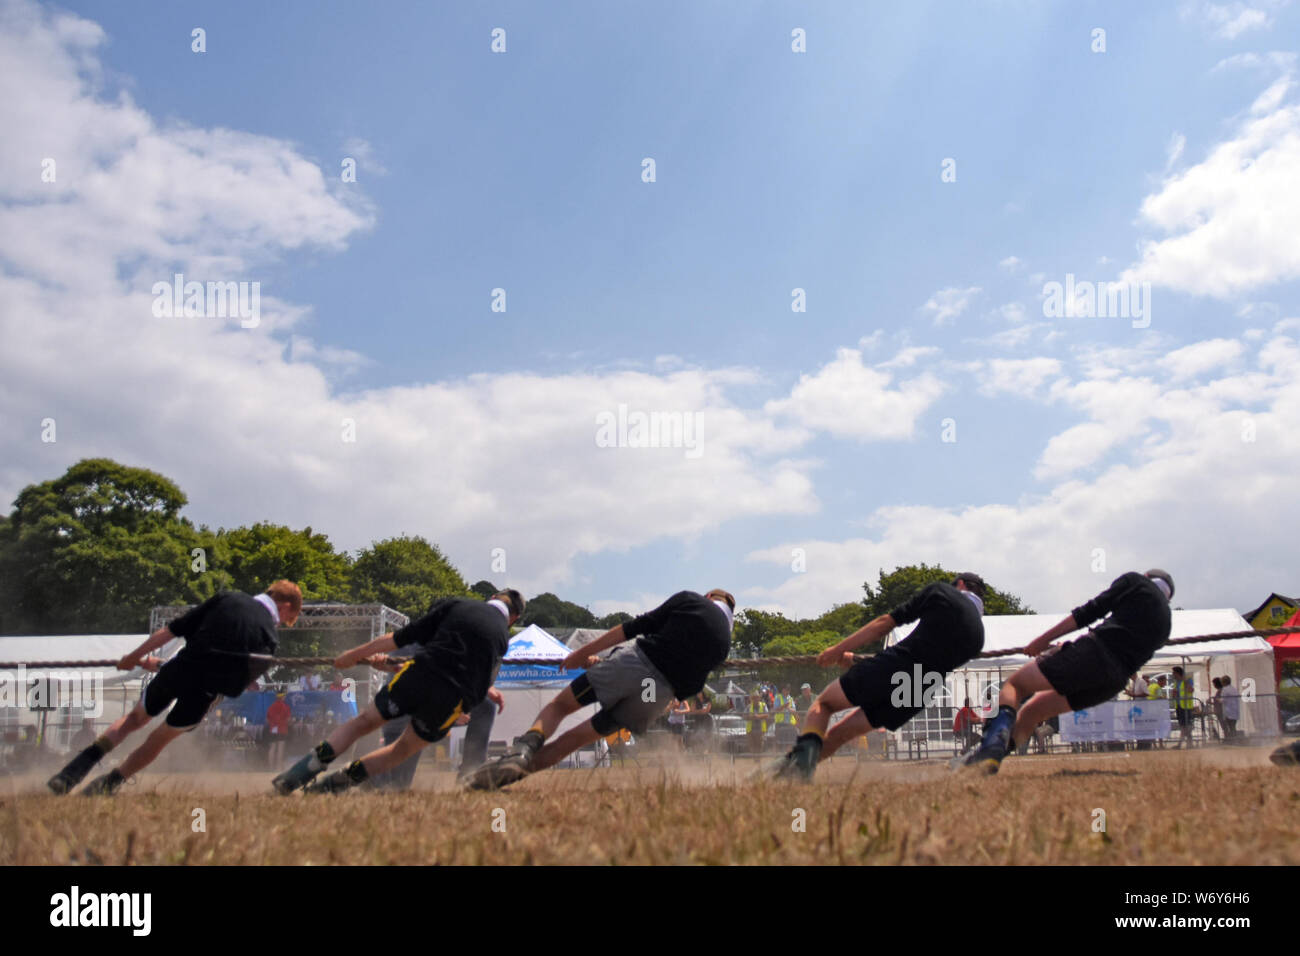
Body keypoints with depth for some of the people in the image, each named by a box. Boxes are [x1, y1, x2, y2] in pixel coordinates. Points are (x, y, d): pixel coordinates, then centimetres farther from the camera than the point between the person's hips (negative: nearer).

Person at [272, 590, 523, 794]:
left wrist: (354, 654, 20)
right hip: (452, 700, 1)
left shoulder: (454, 605, 13)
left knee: (364, 722, 18)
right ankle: (339, 782, 9)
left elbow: (401, 637, 10)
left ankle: (308, 767, 6)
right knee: (404, 750, 20)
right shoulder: (503, 636, 20)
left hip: (418, 677, -1)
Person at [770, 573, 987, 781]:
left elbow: (885, 623, 5)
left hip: (891, 666, -5)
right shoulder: (978, 634, 21)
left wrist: (839, 649, 9)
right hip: (916, 699, 5)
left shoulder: (940, 591, 8)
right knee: (838, 735, 14)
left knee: (823, 702, 11)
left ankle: (807, 748, -17)